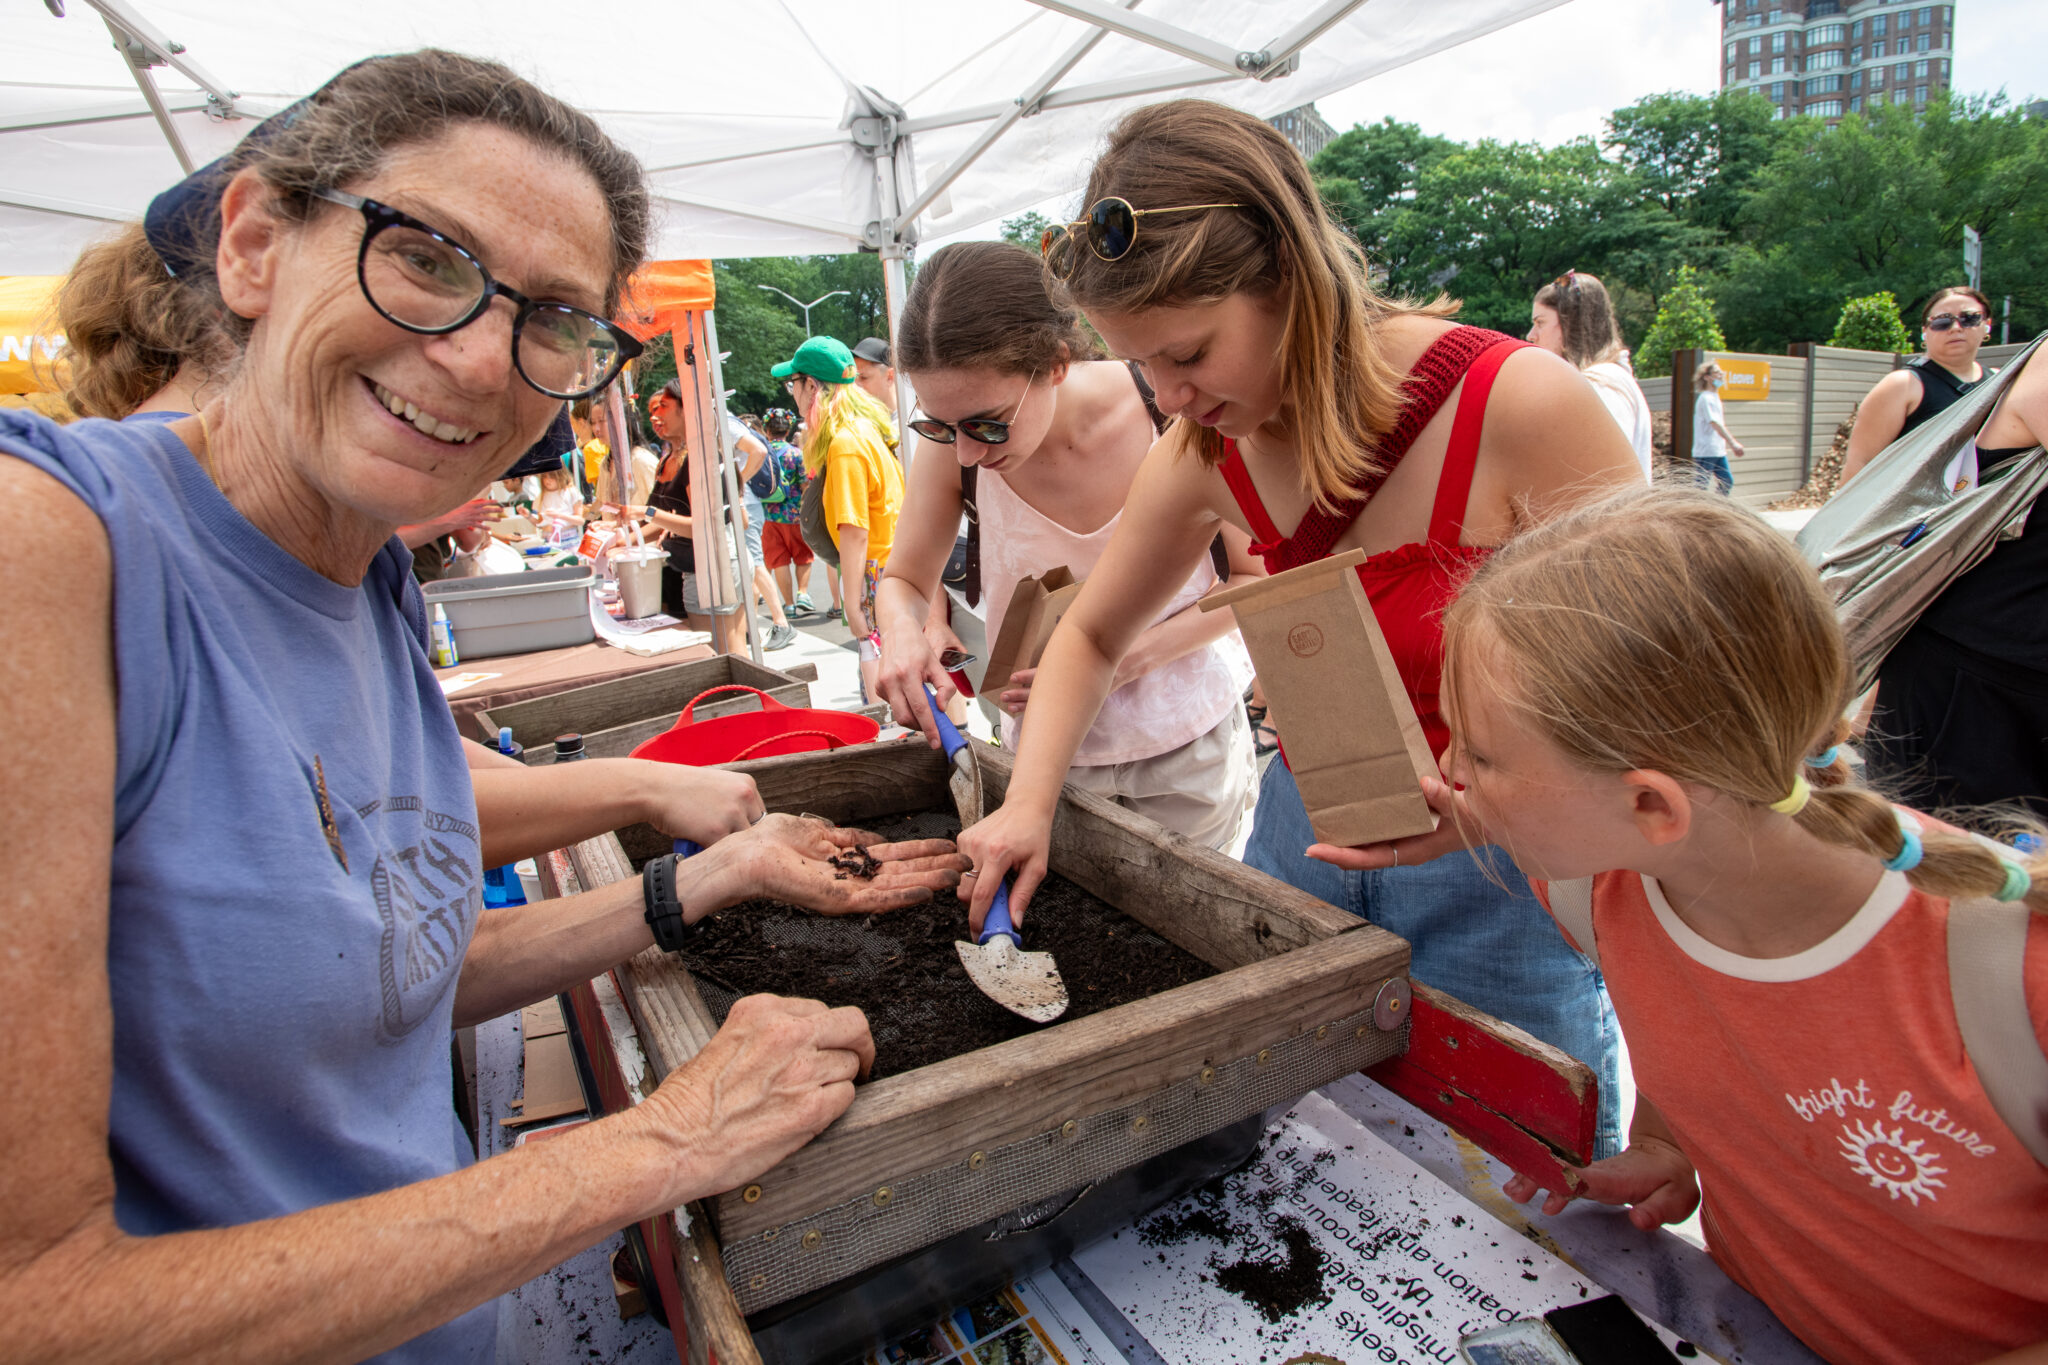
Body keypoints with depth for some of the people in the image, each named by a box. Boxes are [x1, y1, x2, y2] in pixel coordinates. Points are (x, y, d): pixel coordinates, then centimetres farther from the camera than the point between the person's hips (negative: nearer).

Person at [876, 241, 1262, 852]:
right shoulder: (950, 447, -17)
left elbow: (1257, 577, -9)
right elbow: (904, 581, -1)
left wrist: (1132, 657, -24)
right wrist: (903, 633, -25)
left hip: (1182, 746, -1)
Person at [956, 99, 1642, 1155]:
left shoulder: (1520, 407, -22)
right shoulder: (1209, 455, -8)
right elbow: (1091, 637, 6)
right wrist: (1029, 802, -6)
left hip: (1498, 879, -3)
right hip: (1302, 845, 4)